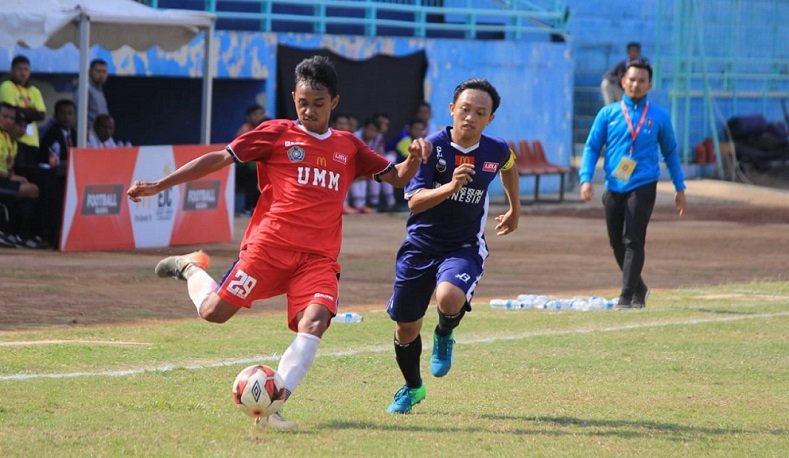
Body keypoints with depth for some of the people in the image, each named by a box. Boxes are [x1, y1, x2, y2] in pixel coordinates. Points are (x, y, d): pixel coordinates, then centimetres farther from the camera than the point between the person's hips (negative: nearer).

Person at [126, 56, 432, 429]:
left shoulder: (348, 147, 18)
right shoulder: (277, 134, 7)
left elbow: (397, 178, 22)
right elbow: (219, 159, 6)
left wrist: (416, 157, -2)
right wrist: (158, 186, 2)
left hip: (320, 257, 2)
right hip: (271, 244, -2)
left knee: (314, 323, -24)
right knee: (214, 312, -11)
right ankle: (191, 268, 23)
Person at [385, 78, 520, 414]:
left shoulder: (497, 152, -5)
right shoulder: (433, 146, -14)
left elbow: (508, 166, 21)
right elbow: (414, 200, -21)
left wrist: (515, 209, 30)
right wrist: (450, 187, -37)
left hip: (465, 247, 0)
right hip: (421, 244, 0)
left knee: (449, 299, -33)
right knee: (406, 329, 7)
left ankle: (444, 336, 5)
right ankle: (412, 387, 38)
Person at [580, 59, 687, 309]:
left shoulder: (659, 117, 4)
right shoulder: (608, 114, 6)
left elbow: (670, 152, 13)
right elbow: (592, 147, 6)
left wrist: (680, 188, 11)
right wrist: (586, 179, -8)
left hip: (643, 187, -3)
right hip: (614, 188, 3)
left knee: (633, 241, -14)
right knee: (617, 242, 11)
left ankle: (627, 297, -14)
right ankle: (638, 288, 31)